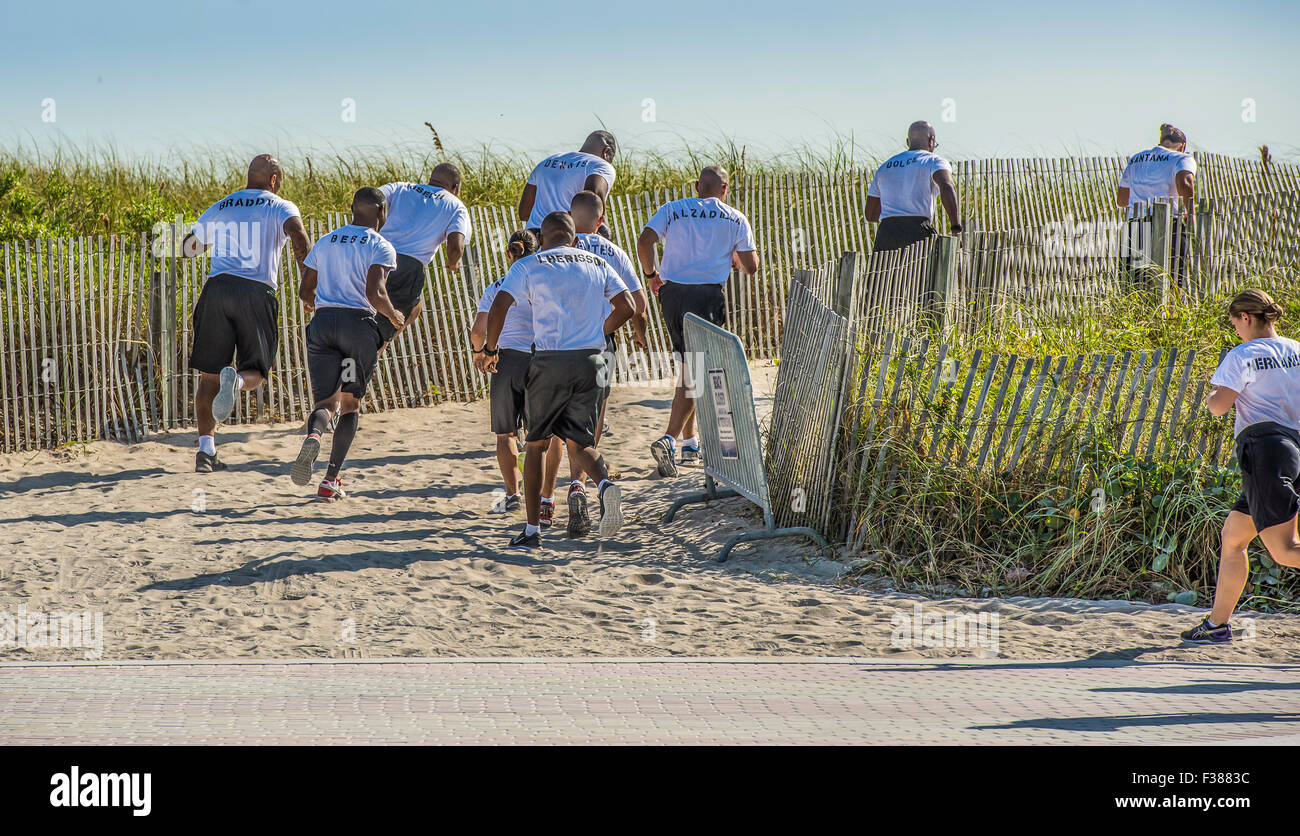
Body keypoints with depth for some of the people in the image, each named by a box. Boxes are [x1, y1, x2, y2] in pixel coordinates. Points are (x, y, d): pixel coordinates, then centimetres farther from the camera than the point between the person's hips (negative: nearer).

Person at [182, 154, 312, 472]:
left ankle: (206, 448, -3)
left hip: (217, 288, 3)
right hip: (257, 293, -3)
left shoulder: (218, 209, 21)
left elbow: (188, 248, 32)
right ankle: (236, 380, -29)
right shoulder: (280, 207, 10)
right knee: (255, 371, 9)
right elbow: (298, 234, -12)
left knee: (209, 375, 8)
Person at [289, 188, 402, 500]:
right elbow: (374, 293, -14)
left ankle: (313, 436, -32)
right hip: (359, 323, -3)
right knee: (350, 404, 11)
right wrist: (395, 316, 5)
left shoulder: (324, 243, 16)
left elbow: (305, 293, 16)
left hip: (322, 322, 3)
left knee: (326, 402, 5)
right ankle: (330, 481, 4)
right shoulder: (381, 247, 0)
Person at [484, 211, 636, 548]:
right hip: (590, 362, 3)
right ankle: (605, 484, -21)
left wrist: (490, 349, 5)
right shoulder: (597, 263, 12)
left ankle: (532, 529, 9)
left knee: (536, 444, 11)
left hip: (549, 361, -3)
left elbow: (498, 307, -8)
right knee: (580, 442, 12)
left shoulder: (529, 265, 2)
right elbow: (626, 307, 7)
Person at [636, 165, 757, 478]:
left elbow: (644, 241, -7)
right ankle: (669, 440, -21)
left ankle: (690, 441, 22)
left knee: (687, 367, 18)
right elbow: (751, 266, 4)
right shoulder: (735, 219, 5)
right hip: (707, 296, -3)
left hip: (672, 292, 3)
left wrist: (650, 274, 8)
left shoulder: (672, 210, 8)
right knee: (693, 375, -4)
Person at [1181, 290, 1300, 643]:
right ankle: (1217, 623, 21)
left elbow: (1219, 405, -12)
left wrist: (1213, 393, 10)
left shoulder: (1243, 355, -5)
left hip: (1264, 447, -8)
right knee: (1232, 537, 18)